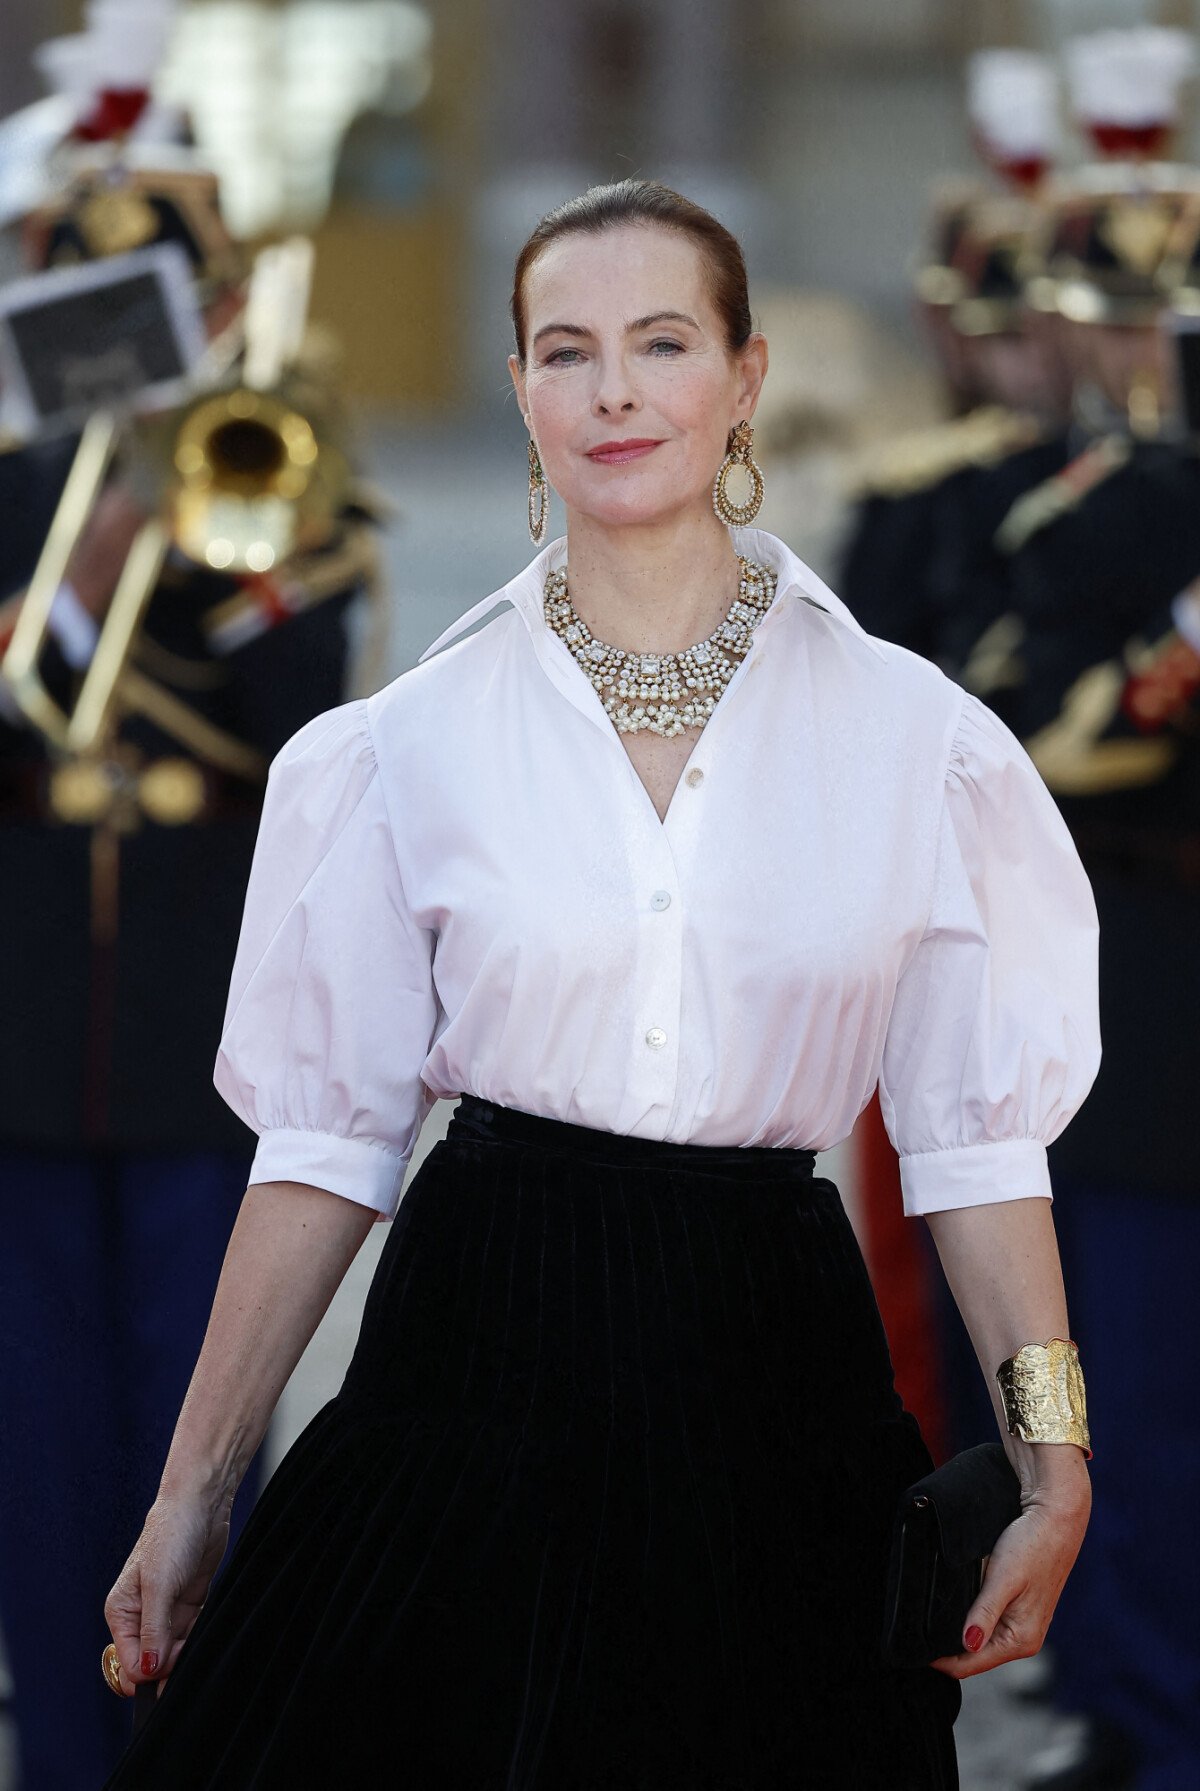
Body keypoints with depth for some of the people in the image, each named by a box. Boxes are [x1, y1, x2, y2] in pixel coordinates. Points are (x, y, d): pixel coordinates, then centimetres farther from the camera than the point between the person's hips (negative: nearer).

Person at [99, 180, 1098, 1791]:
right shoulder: (418, 740, 2)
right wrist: (194, 1494, 2)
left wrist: (1054, 1468, -3)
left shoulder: (909, 735, 2)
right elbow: (326, 1142, 4)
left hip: (772, 1385, 0)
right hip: (485, 1346, 0)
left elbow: (974, 1129, 3)